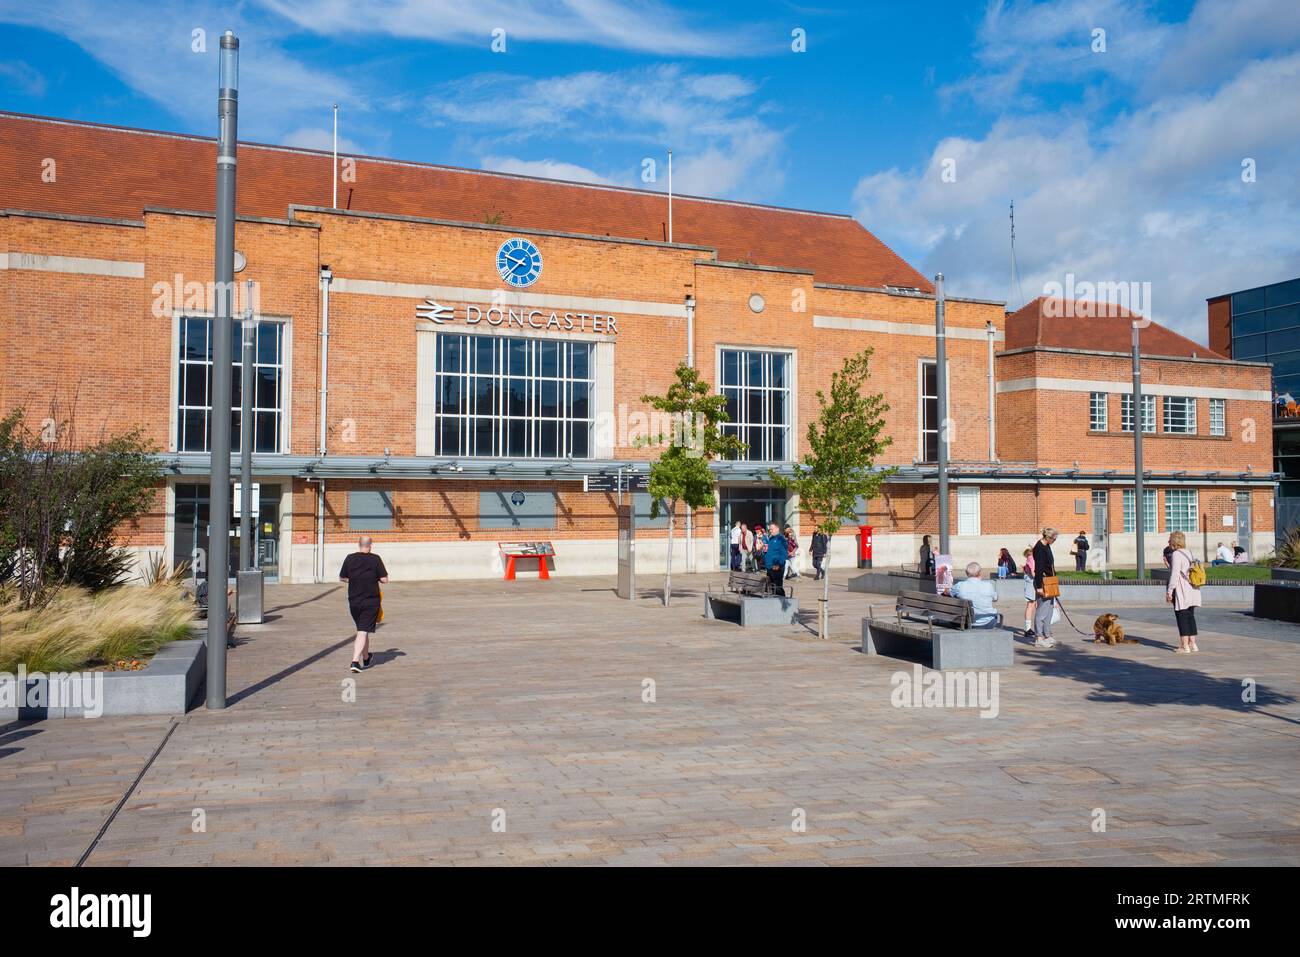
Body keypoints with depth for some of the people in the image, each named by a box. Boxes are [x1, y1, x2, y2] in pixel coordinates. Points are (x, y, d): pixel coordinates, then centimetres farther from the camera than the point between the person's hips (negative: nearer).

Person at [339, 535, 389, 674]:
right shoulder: (375, 559, -9)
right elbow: (384, 580, -9)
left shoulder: (350, 558, -1)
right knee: (363, 632, -4)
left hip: (353, 601, 4)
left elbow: (342, 578, 8)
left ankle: (366, 659, 32)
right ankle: (355, 661, -15)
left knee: (362, 630, 20)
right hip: (371, 602, -4)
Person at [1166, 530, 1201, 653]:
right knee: (1190, 616, 15)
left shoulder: (1176, 554, -14)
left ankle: (1185, 646, -1)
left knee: (1182, 618, -2)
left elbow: (1175, 574, -18)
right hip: (1192, 590, 8)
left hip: (1181, 591, -8)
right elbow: (1192, 571, 14)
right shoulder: (1189, 553, 12)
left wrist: (1169, 591, -14)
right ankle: (1192, 644, 19)